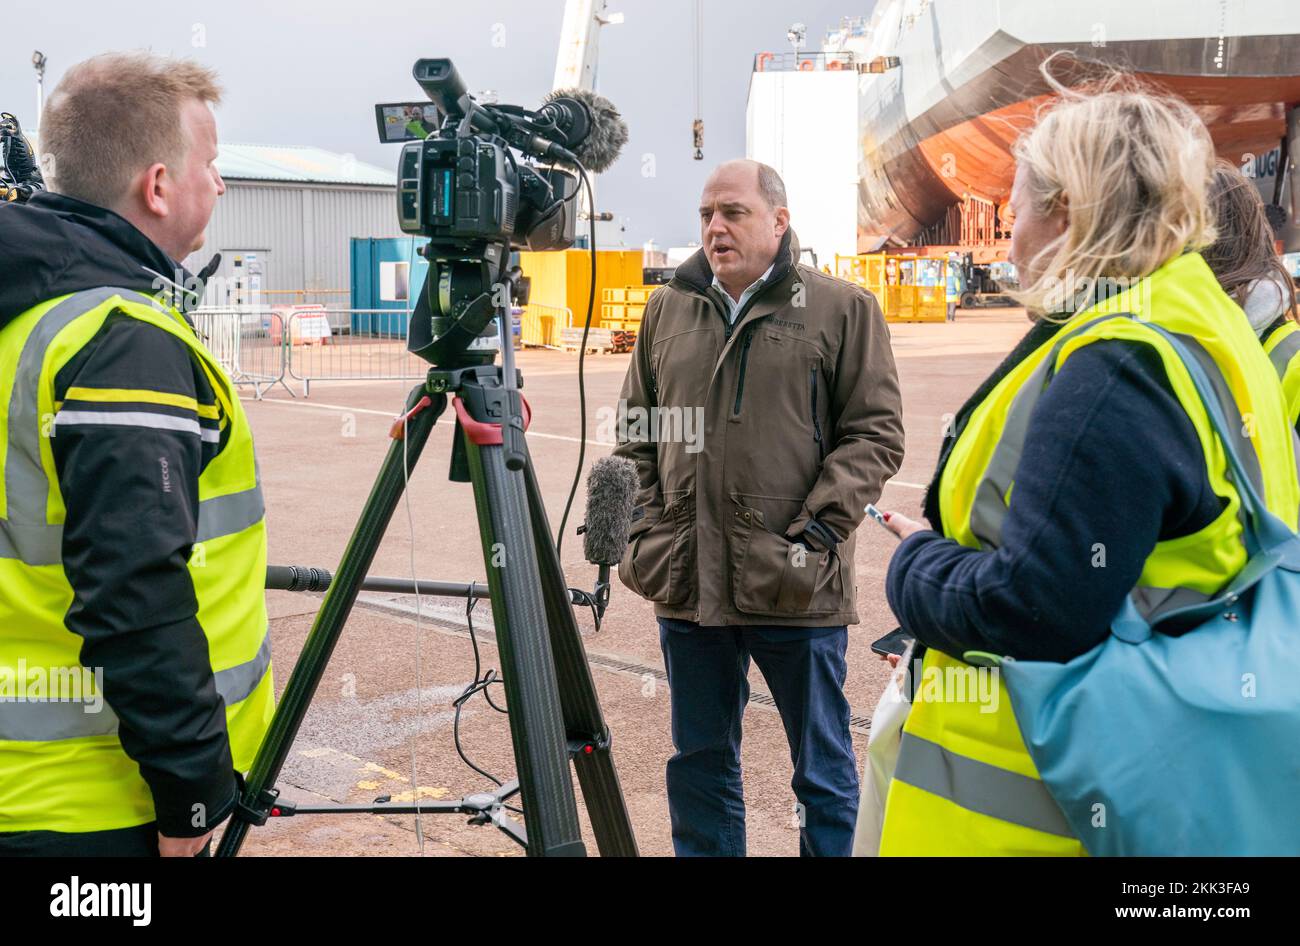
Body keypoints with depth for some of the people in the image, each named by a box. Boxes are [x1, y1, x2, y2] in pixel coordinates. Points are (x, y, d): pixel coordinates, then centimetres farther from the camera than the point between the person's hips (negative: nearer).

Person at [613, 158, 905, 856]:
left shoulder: (842, 310, 0)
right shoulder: (667, 310, 12)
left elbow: (875, 432, -4)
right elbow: (636, 432, 17)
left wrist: (820, 527, -13)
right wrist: (643, 525, 5)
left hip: (796, 587, -4)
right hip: (686, 582, 4)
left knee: (822, 767, 10)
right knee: (699, 764, 16)